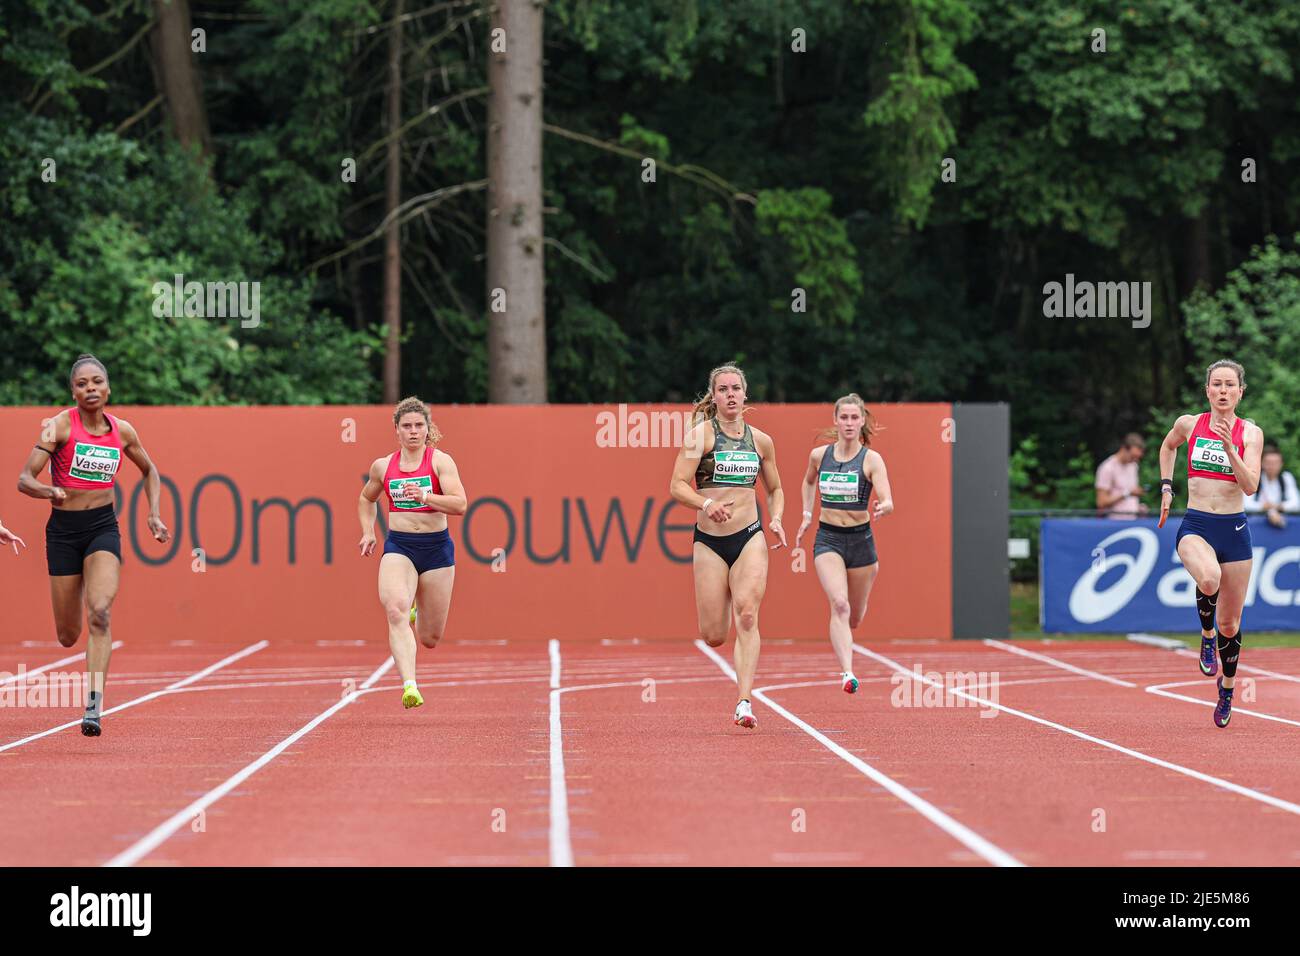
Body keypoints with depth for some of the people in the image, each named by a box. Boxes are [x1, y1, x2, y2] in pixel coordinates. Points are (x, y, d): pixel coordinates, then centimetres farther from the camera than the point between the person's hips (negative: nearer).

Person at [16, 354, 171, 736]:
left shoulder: (122, 431, 2)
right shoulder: (60, 425, -8)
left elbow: (149, 470, 22)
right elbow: (24, 480, -13)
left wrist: (154, 515, 10)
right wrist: (48, 490, -34)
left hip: (103, 527, 1)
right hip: (63, 529, -1)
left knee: (100, 613, -23)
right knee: (68, 636, 7)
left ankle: (94, 708, -26)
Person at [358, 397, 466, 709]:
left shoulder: (440, 461, -4)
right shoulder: (383, 466, 6)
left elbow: (460, 504, -15)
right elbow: (366, 499, 26)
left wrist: (424, 496, -29)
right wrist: (367, 532, 12)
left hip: (436, 546, -1)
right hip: (398, 547, 1)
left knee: (430, 639, 6)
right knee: (395, 611, -29)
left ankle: (417, 610, 44)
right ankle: (409, 687, -35)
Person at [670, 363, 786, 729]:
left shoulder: (761, 441, 10)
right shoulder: (701, 433, -2)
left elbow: (775, 489, 23)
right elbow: (677, 486, -9)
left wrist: (776, 519, 3)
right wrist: (706, 503, -27)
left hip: (750, 538, 2)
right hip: (709, 541, -2)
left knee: (746, 617, -18)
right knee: (713, 636, -1)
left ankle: (744, 701, -20)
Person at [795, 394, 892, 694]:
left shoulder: (871, 459, -8)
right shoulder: (819, 455, 1)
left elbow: (888, 503, -16)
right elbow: (809, 481, 24)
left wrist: (884, 507, -38)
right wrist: (806, 514, 16)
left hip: (860, 539, 0)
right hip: (827, 539, 0)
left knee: (854, 616, 13)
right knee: (839, 604, -22)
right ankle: (847, 673, -31)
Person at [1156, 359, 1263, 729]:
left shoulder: (1250, 433, -2)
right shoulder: (1189, 424, 2)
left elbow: (1250, 486, -13)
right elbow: (1168, 446, 25)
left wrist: (1229, 447, -23)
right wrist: (1166, 487, 16)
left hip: (1234, 529, 1)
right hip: (1195, 527, 0)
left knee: (1230, 624, 8)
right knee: (1209, 578, -37)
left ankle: (1227, 688, 32)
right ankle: (1207, 635, -7)